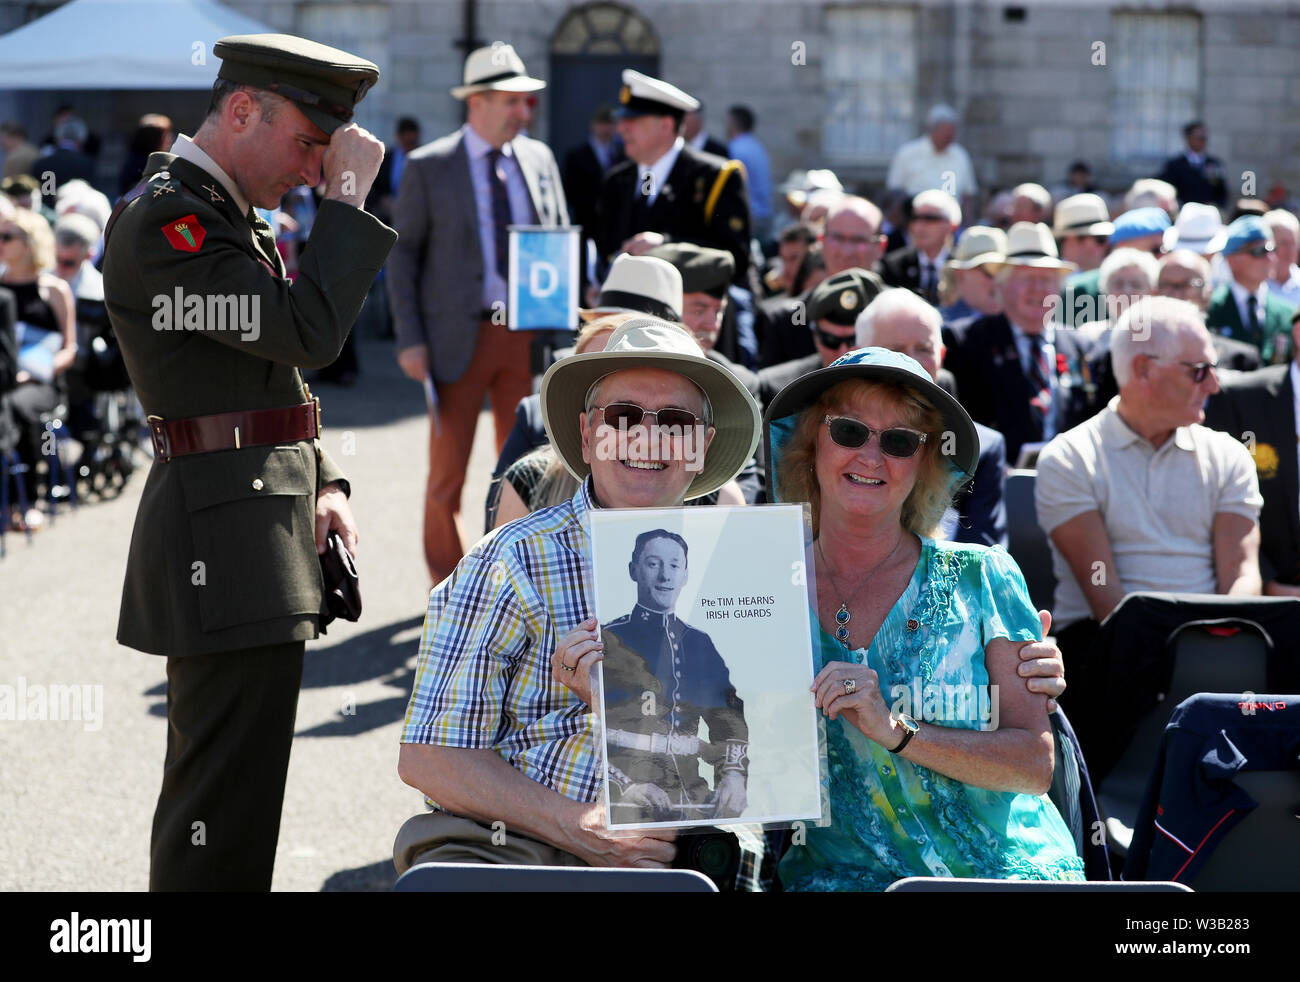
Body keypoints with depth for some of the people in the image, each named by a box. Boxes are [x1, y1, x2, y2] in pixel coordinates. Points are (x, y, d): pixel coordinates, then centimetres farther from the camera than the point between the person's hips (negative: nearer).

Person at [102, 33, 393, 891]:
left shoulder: (230, 217, 17)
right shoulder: (167, 218, -15)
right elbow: (310, 334, -23)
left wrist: (323, 485, 10)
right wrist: (349, 195, -16)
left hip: (264, 522, 11)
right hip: (226, 538, -10)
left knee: (228, 790, 19)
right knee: (225, 808, -7)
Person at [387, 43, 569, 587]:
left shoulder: (539, 159, 9)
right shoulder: (429, 166, -3)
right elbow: (402, 252, -1)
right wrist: (409, 339, -8)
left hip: (528, 335, 3)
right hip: (459, 335, -3)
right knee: (447, 470, 2)